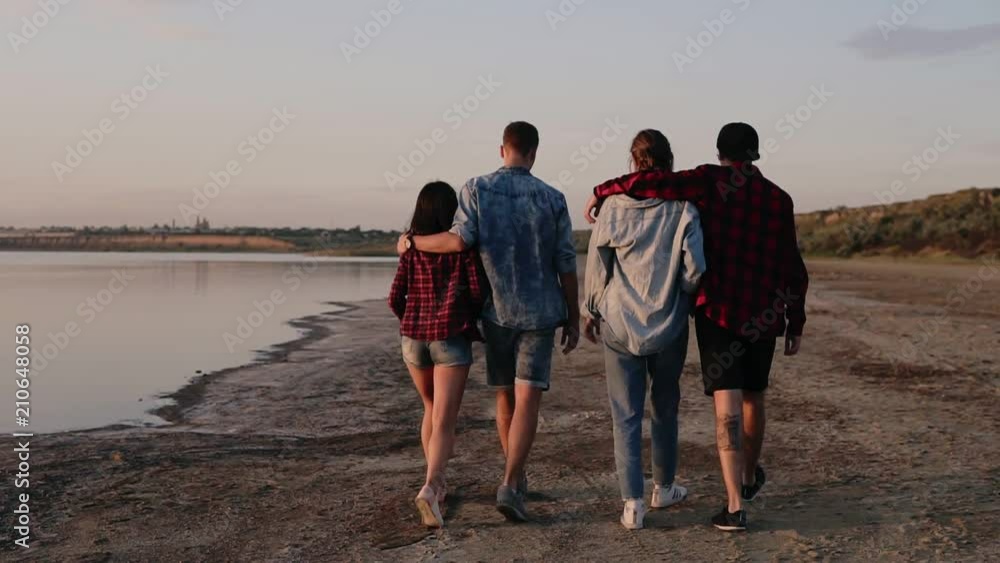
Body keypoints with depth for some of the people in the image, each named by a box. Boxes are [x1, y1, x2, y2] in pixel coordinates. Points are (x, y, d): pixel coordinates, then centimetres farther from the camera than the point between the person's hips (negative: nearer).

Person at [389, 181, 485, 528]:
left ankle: (438, 482, 30)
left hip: (413, 337, 4)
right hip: (451, 337, -4)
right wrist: (470, 318, 14)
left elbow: (395, 298, 1)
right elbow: (477, 294, -7)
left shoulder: (411, 246, 4)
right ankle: (429, 489, -27)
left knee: (432, 409, 24)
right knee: (444, 422, -6)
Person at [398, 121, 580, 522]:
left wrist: (412, 243, 1)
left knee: (506, 397, 16)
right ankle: (510, 485, -18)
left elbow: (461, 240, -15)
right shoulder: (552, 198, -3)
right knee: (527, 400, -4)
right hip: (540, 312, -2)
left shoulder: (476, 189, -3)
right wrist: (574, 319, 7)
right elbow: (566, 265, -2)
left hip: (496, 310, 2)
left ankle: (518, 479, 29)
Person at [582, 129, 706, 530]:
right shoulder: (682, 209, -7)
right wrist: (682, 300, 9)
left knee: (626, 415, 5)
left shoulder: (613, 207, -3)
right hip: (668, 327, 0)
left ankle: (632, 503, 0)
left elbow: (596, 265, 1)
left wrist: (591, 311, 14)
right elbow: (695, 270, -11)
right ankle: (663, 488, 33)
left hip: (620, 326, 0)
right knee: (665, 409, 19)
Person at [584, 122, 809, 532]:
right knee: (754, 398, 21)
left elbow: (651, 182, -18)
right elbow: (792, 269, 3)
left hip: (718, 311, -3)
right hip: (764, 315, 4)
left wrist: (604, 190, -2)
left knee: (728, 405, -6)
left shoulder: (711, 181, -5)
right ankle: (749, 478, 42)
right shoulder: (779, 199, 4)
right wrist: (795, 324, 9)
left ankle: (735, 505, -12)